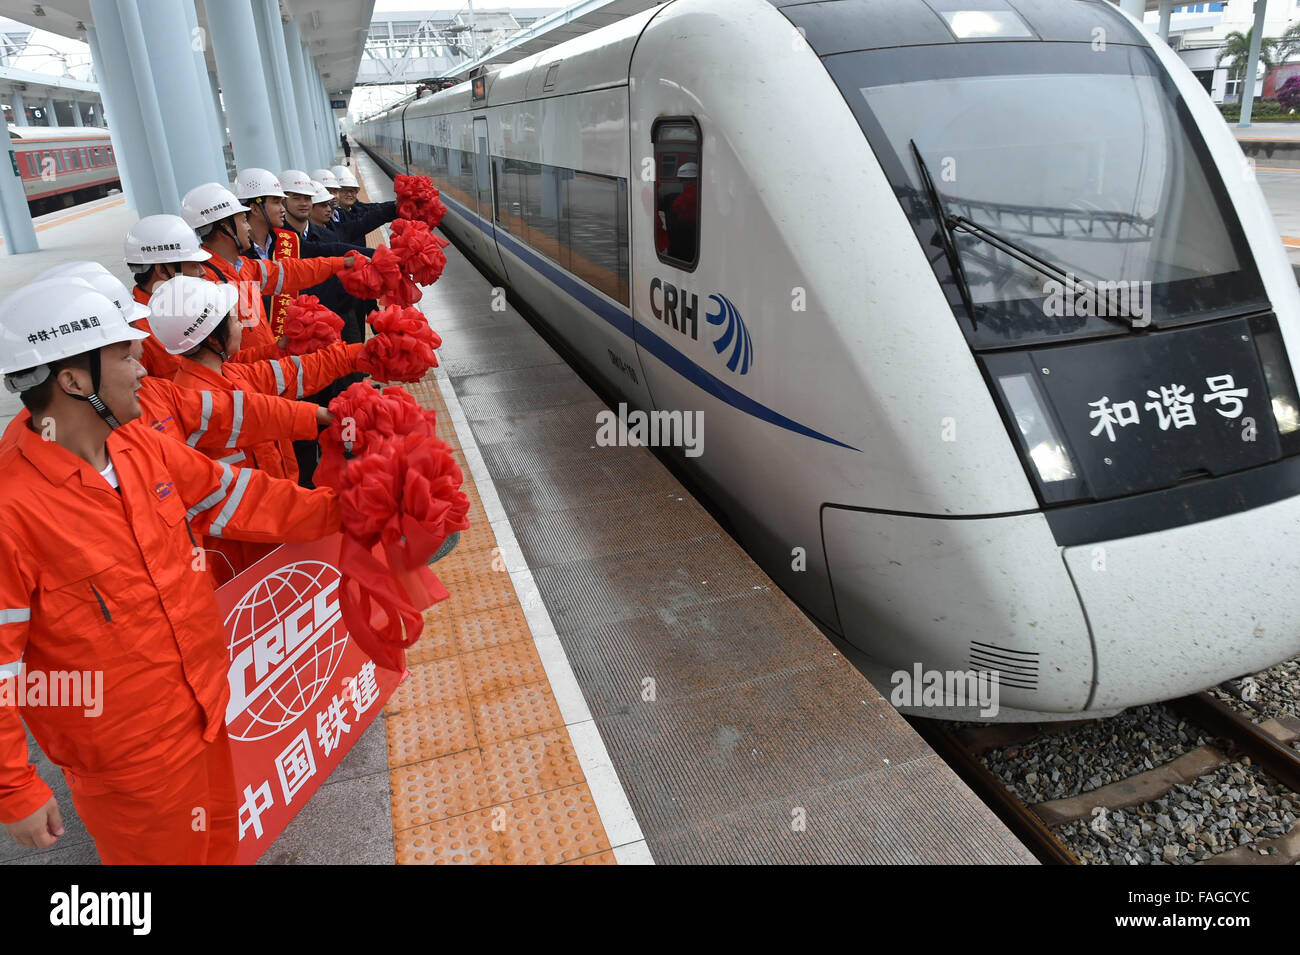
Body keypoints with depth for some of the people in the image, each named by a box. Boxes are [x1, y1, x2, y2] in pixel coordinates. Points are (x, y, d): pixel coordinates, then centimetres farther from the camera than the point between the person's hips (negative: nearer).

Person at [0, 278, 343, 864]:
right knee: (166, 851, 19)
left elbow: (230, 497, 6)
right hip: (126, 759, -6)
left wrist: (337, 509, 3)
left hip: (204, 708, 6)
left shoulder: (139, 444, -6)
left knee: (218, 839, 27)